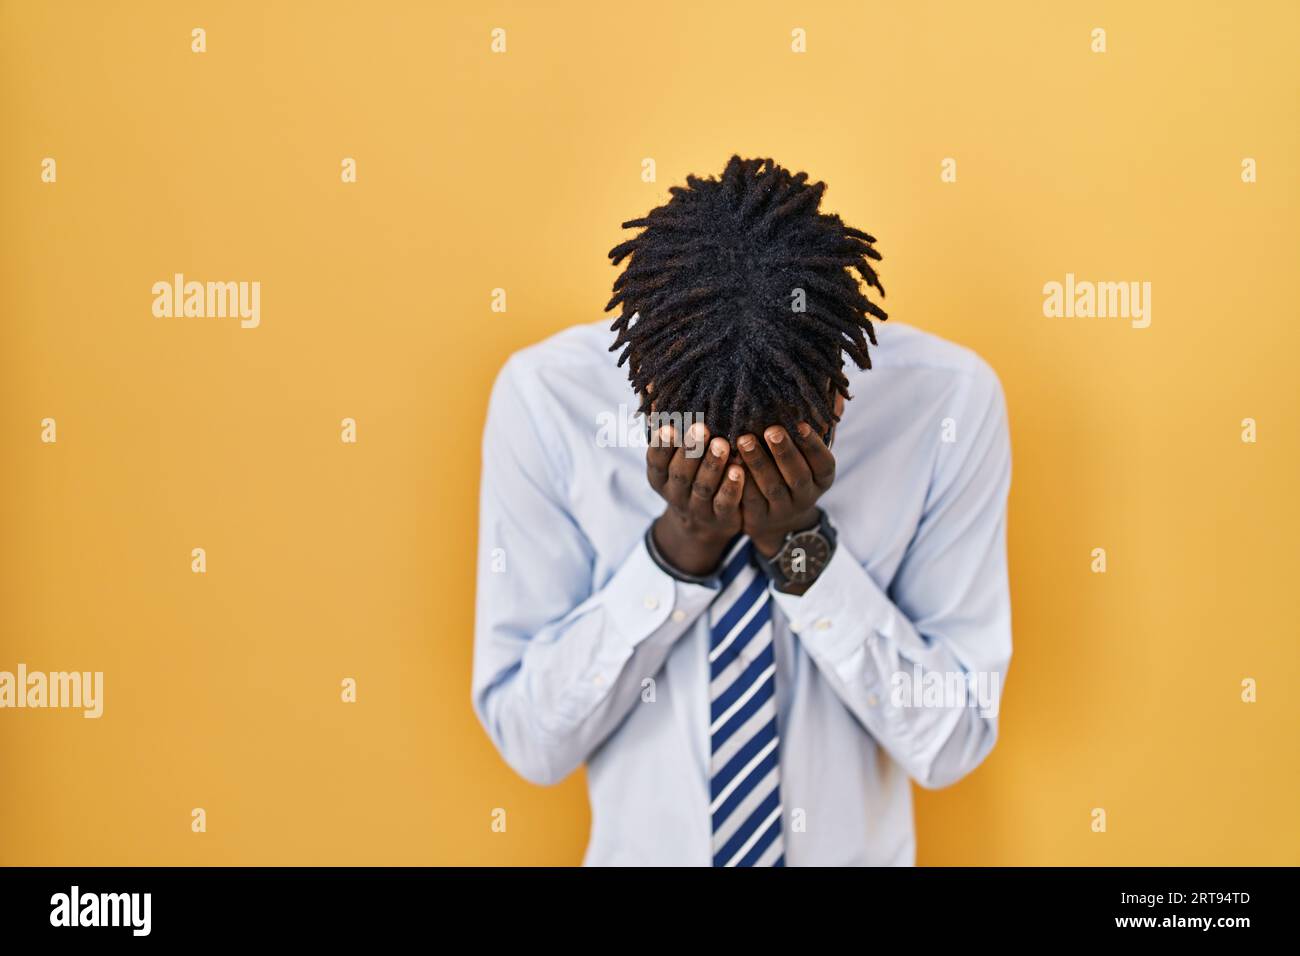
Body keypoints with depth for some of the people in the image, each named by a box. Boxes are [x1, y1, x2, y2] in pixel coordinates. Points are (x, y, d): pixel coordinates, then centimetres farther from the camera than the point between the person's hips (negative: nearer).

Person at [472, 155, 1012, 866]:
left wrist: (803, 548, -26)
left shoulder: (950, 399, -20)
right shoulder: (544, 397, -20)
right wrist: (676, 550, -27)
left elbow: (951, 738, -13)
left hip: (856, 848, 0)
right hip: (641, 848, 0)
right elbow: (528, 735, -14)